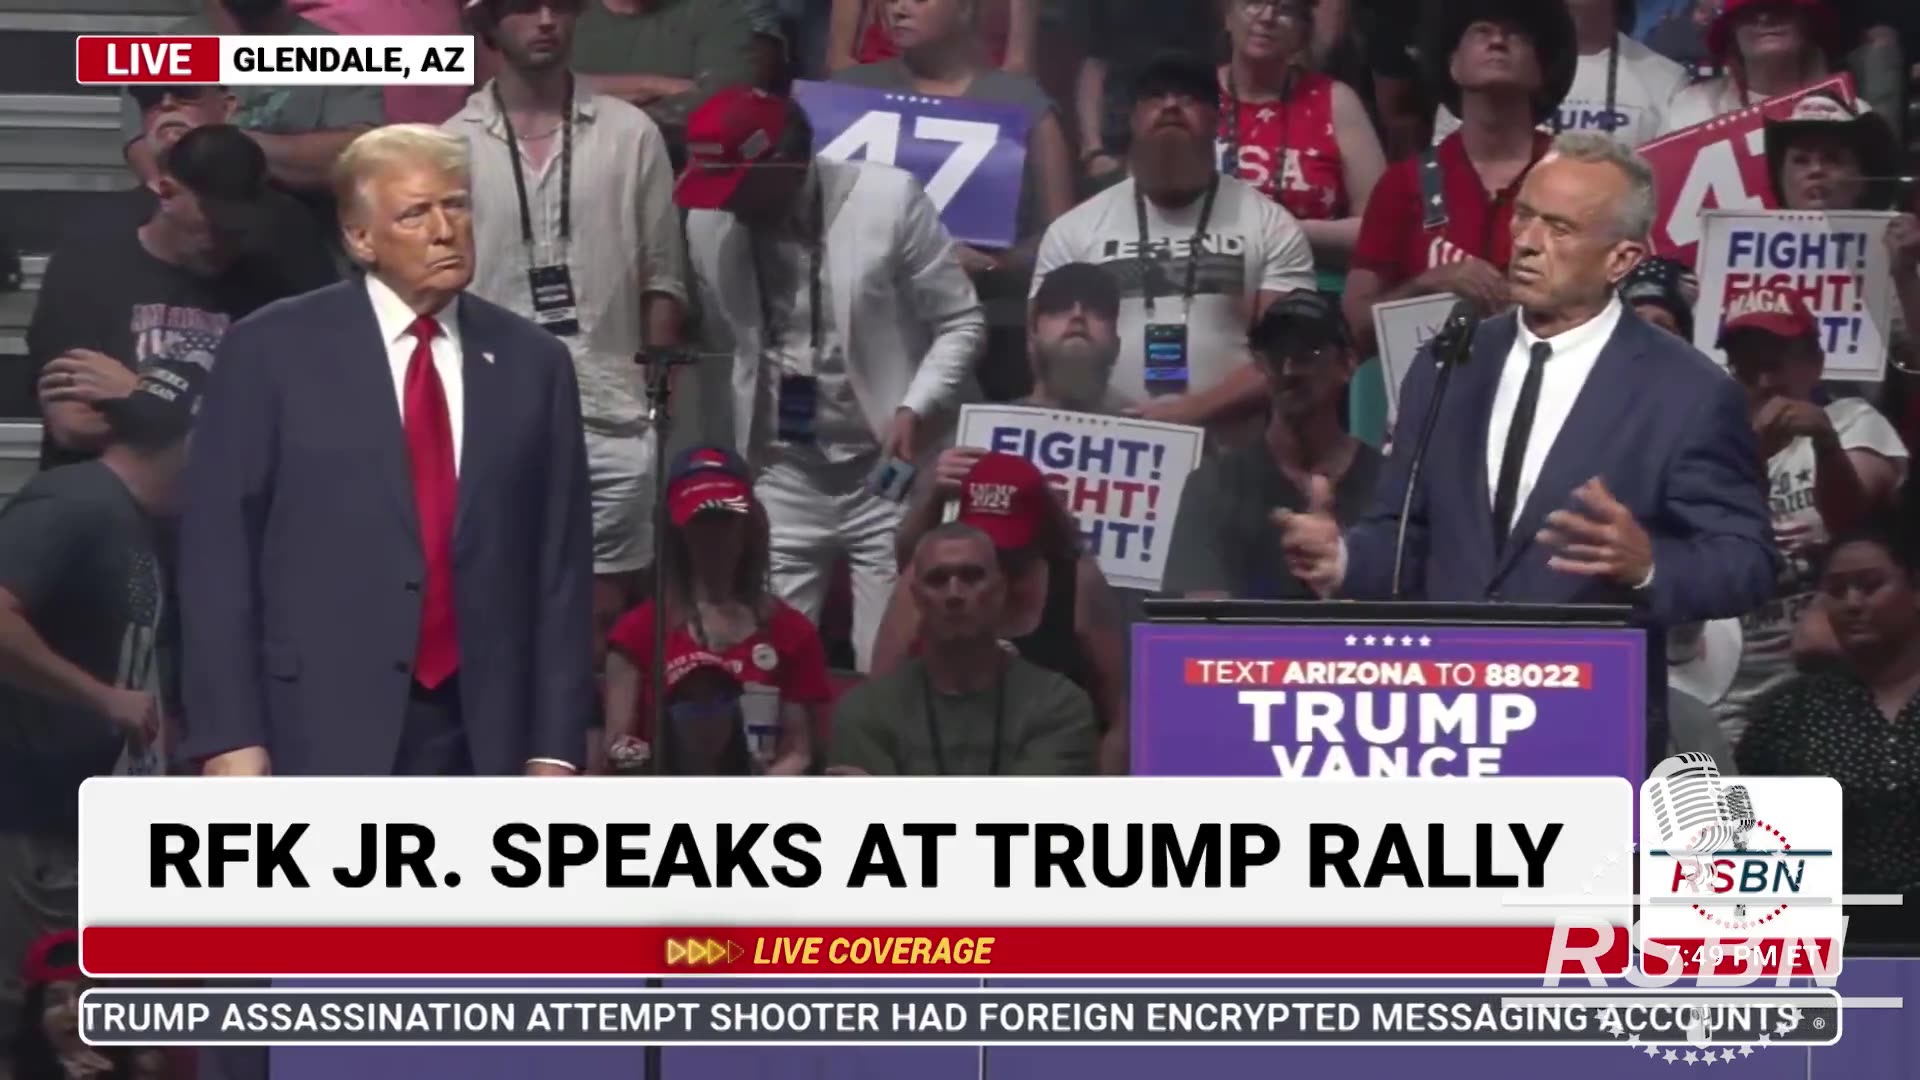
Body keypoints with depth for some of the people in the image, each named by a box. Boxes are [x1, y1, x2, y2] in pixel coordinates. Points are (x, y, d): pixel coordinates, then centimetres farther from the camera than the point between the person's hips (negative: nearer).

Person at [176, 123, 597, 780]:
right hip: (321, 731, -3)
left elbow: (561, 563, 9)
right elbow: (218, 550, -1)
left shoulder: (531, 364, 10)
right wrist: (229, 737, -8)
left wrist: (555, 746, 4)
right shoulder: (271, 353, 1)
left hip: (481, 739, 3)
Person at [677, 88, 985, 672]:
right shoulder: (709, 220, -2)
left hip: (886, 472, -3)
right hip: (780, 479, 4)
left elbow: (962, 323, -6)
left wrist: (916, 409, -19)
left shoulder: (889, 201, -13)